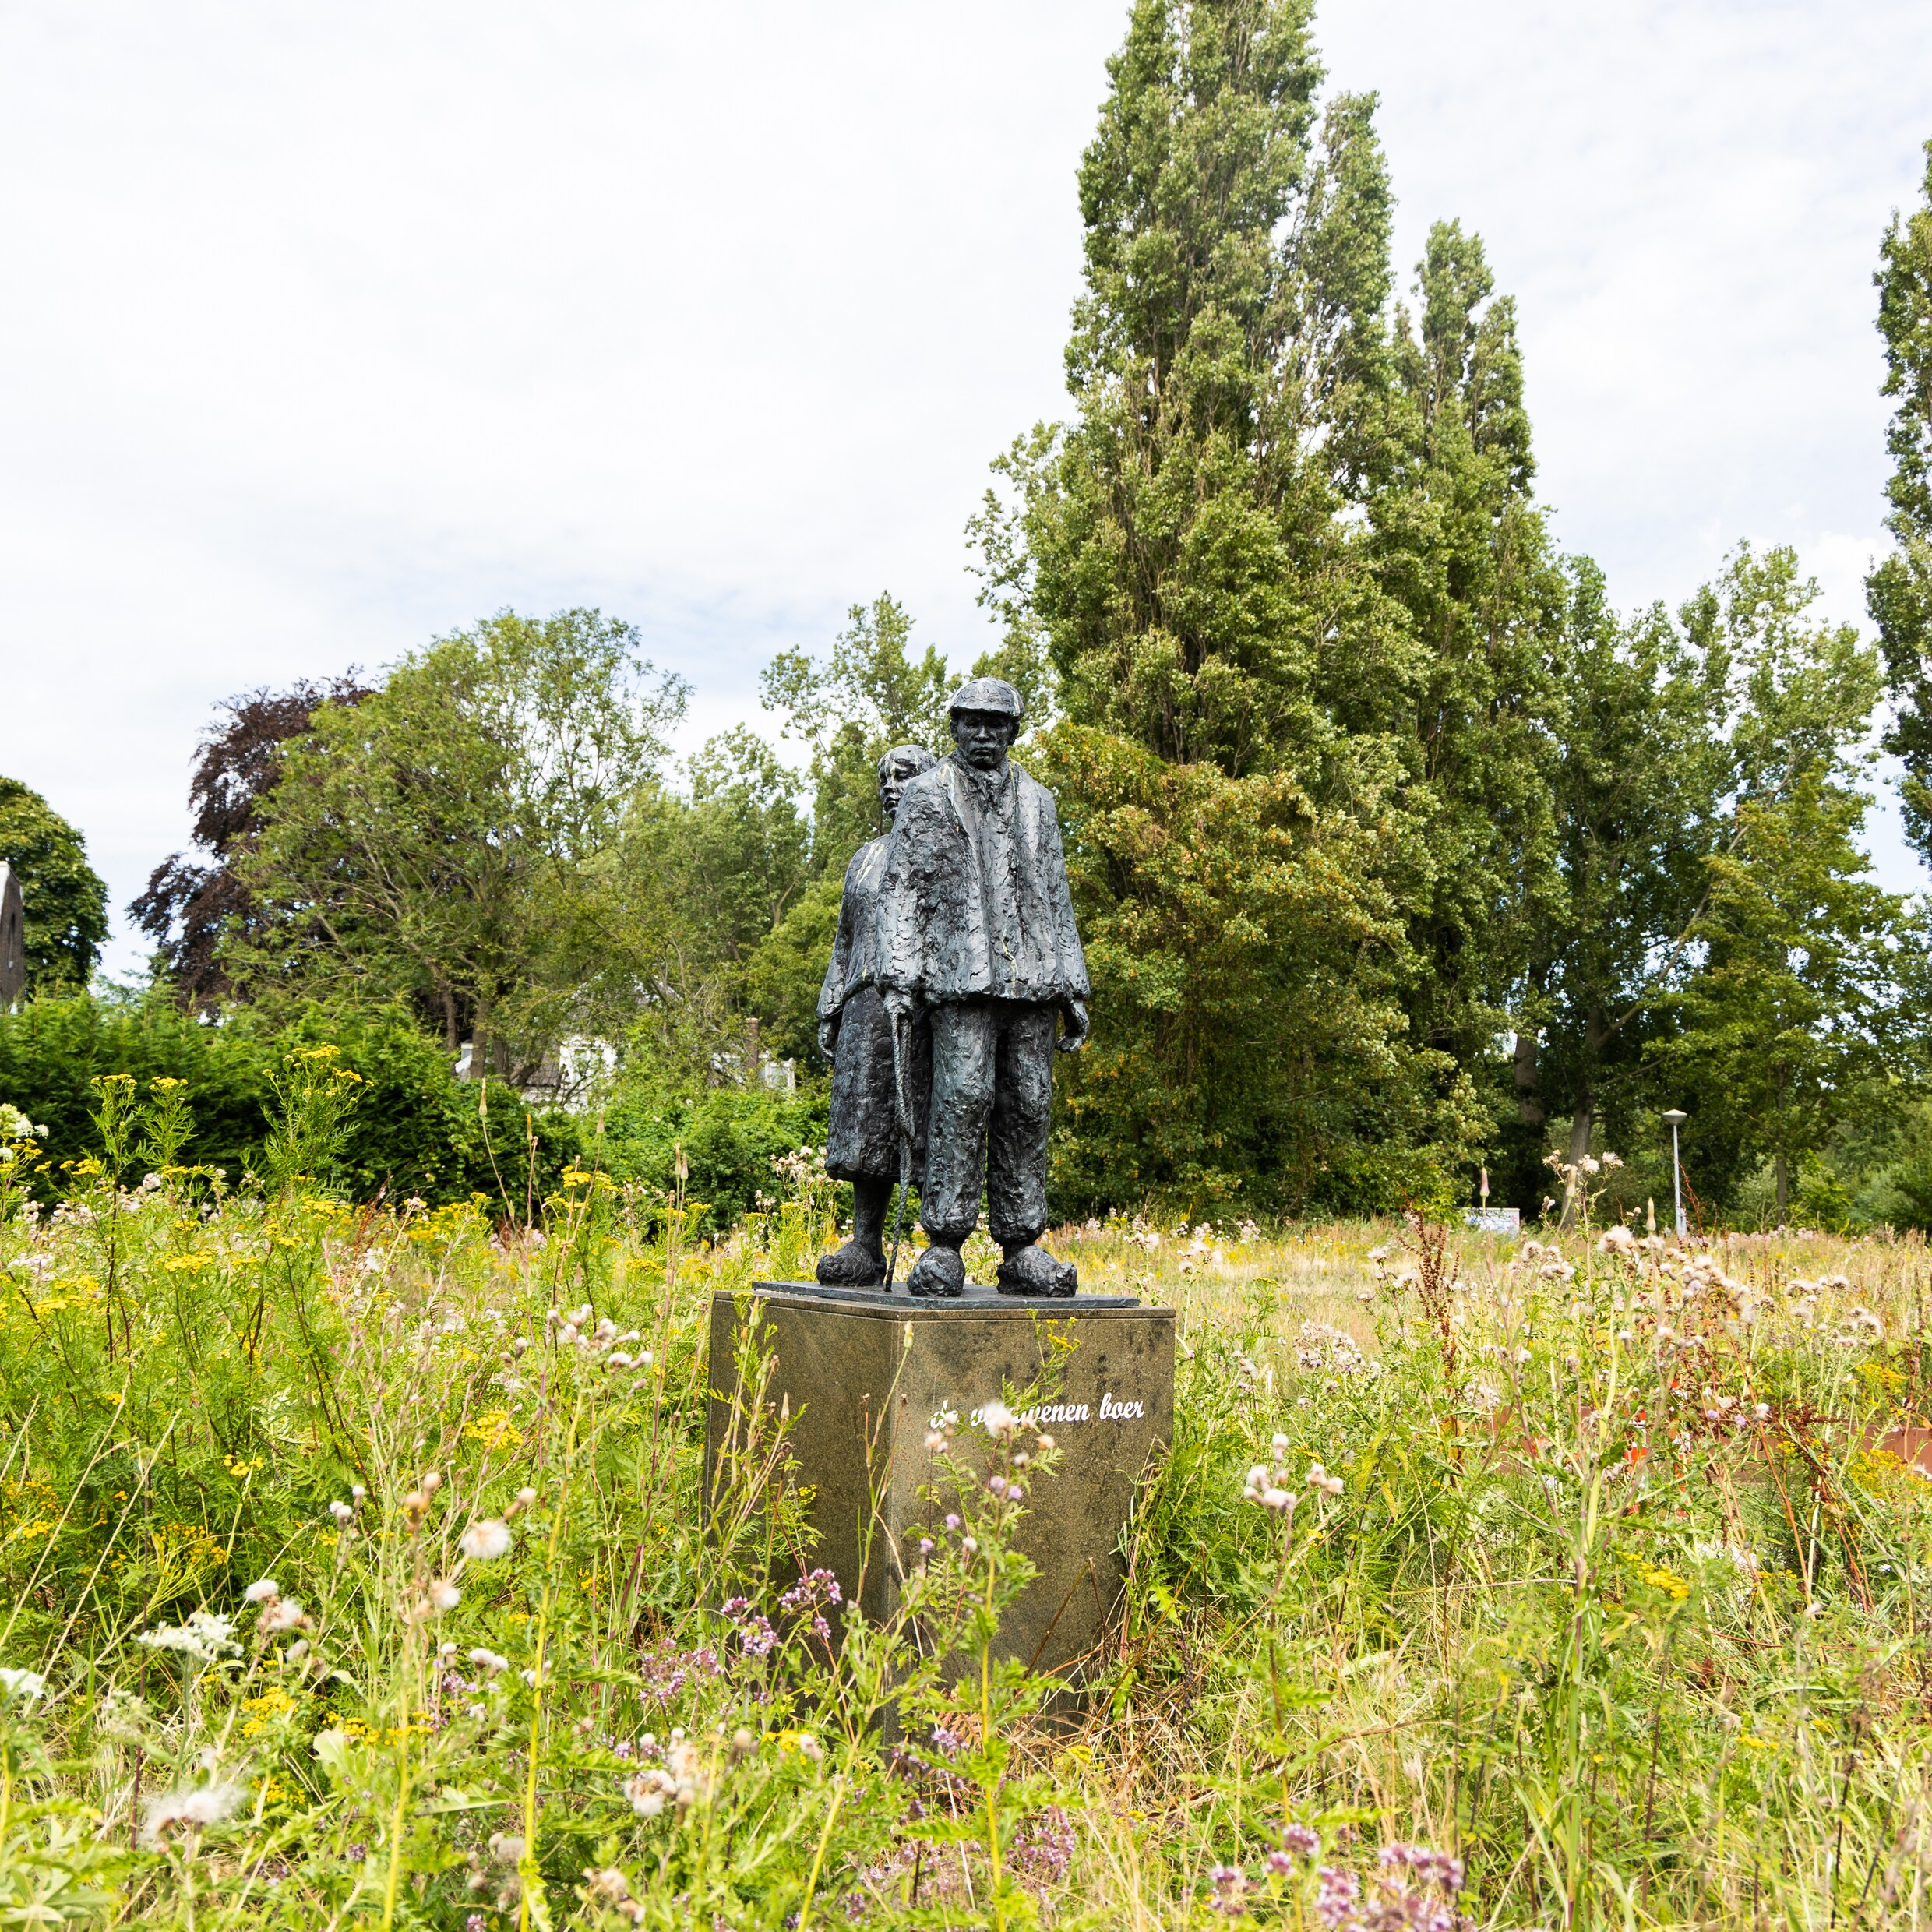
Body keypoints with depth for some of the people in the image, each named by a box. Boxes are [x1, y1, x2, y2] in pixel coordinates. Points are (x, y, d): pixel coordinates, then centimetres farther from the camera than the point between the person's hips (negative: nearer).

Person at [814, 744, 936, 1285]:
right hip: (867, 1003, 6)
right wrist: (829, 1009, 16)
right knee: (866, 1126, 3)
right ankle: (865, 1249, 8)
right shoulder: (866, 858, 24)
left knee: (927, 1132, -6)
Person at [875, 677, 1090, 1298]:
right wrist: (898, 976, -9)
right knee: (963, 1096, -14)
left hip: (1033, 978, 4)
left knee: (1028, 1106, 1)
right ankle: (943, 1247, -9)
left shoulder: (1037, 800, 20)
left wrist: (1073, 989, 14)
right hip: (964, 976, -4)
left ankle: (1022, 1250, 5)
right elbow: (901, 890, 3)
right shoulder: (927, 795, 9)